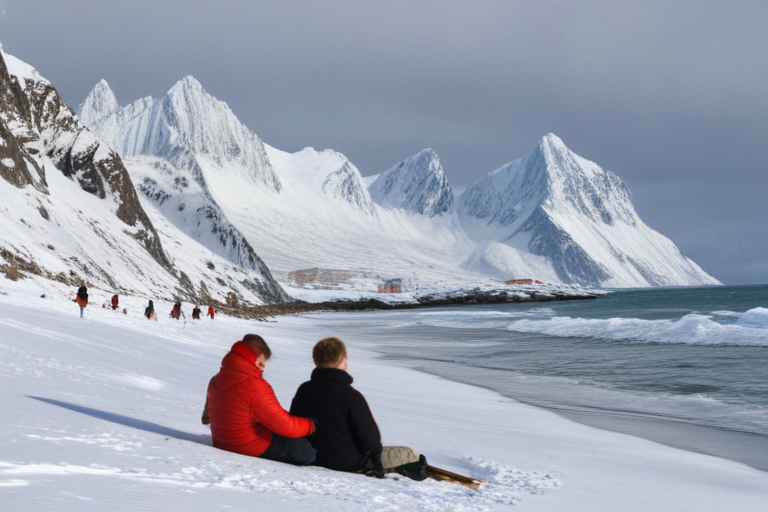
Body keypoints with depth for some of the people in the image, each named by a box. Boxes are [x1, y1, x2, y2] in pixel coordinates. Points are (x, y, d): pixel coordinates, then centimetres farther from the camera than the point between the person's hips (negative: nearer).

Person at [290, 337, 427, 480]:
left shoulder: (303, 390, -1)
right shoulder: (351, 395, -21)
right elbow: (369, 436, -16)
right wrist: (375, 449, 6)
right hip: (350, 464, -7)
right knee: (410, 455, 2)